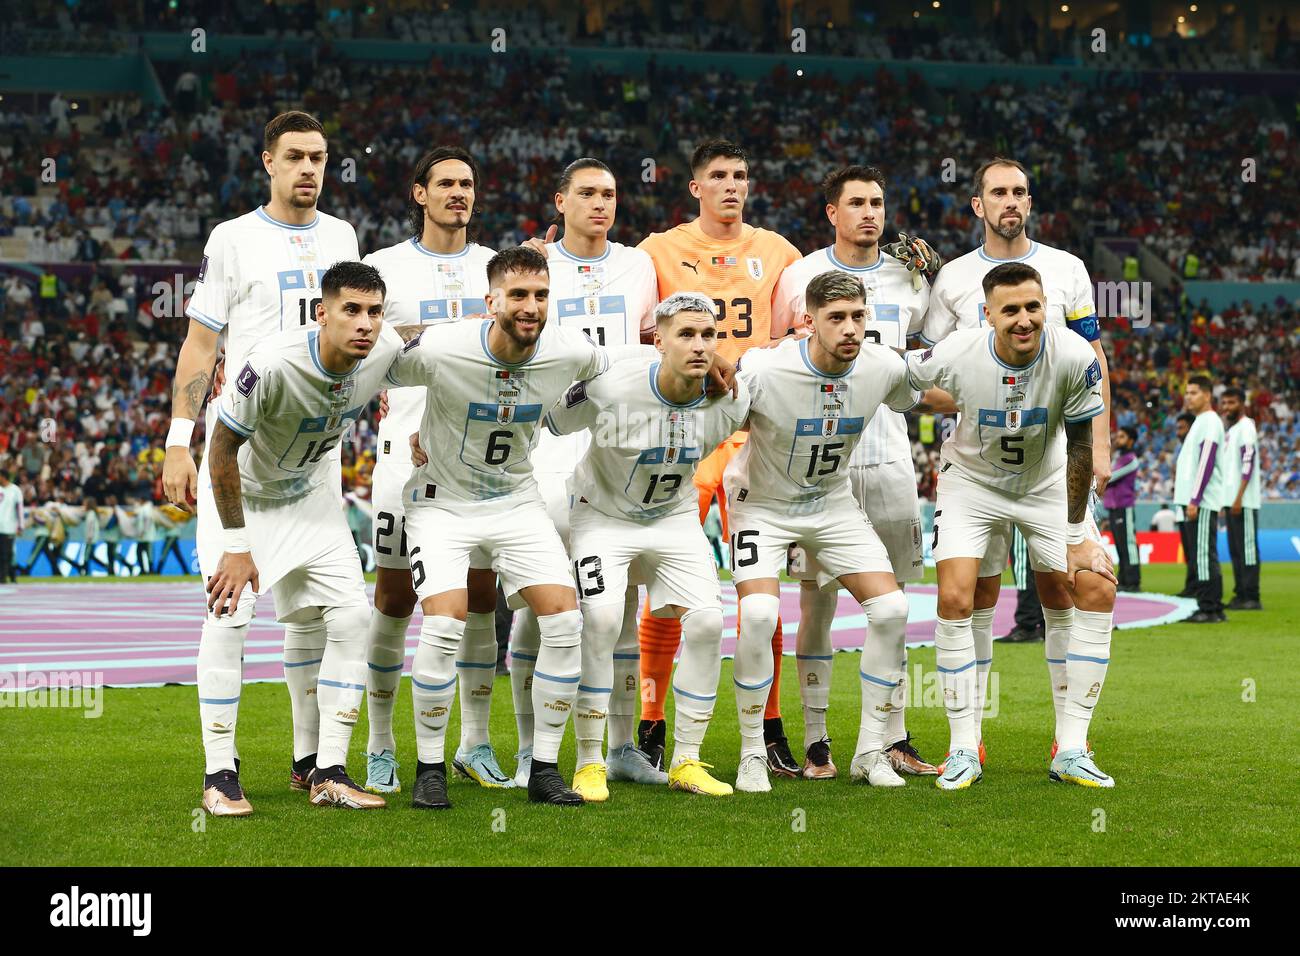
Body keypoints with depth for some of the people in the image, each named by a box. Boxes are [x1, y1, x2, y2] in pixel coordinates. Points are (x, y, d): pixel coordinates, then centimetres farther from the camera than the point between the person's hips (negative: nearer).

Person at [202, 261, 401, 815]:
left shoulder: (386, 352, -21)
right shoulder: (273, 364, -36)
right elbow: (223, 449, -25)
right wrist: (236, 546, -22)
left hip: (309, 491, 5)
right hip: (242, 491, -5)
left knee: (351, 615, -5)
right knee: (228, 619, -17)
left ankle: (328, 774, 0)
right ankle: (220, 775, -6)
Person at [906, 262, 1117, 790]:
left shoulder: (1075, 358, -26)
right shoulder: (955, 355, -29)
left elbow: (1079, 448, -13)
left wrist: (1076, 534, -10)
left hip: (1047, 484, 2)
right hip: (972, 482, -1)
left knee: (1096, 592, -9)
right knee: (955, 600, -17)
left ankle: (1070, 749, 1)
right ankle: (964, 749, -4)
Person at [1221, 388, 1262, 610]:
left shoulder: (1245, 427, -10)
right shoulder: (1230, 430, 18)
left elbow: (1248, 464, -18)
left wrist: (1239, 498, -22)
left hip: (1244, 501, -10)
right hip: (1231, 500, 10)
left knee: (1247, 548, -8)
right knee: (1235, 549, 11)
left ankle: (1251, 598, -8)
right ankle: (1240, 594, 15)